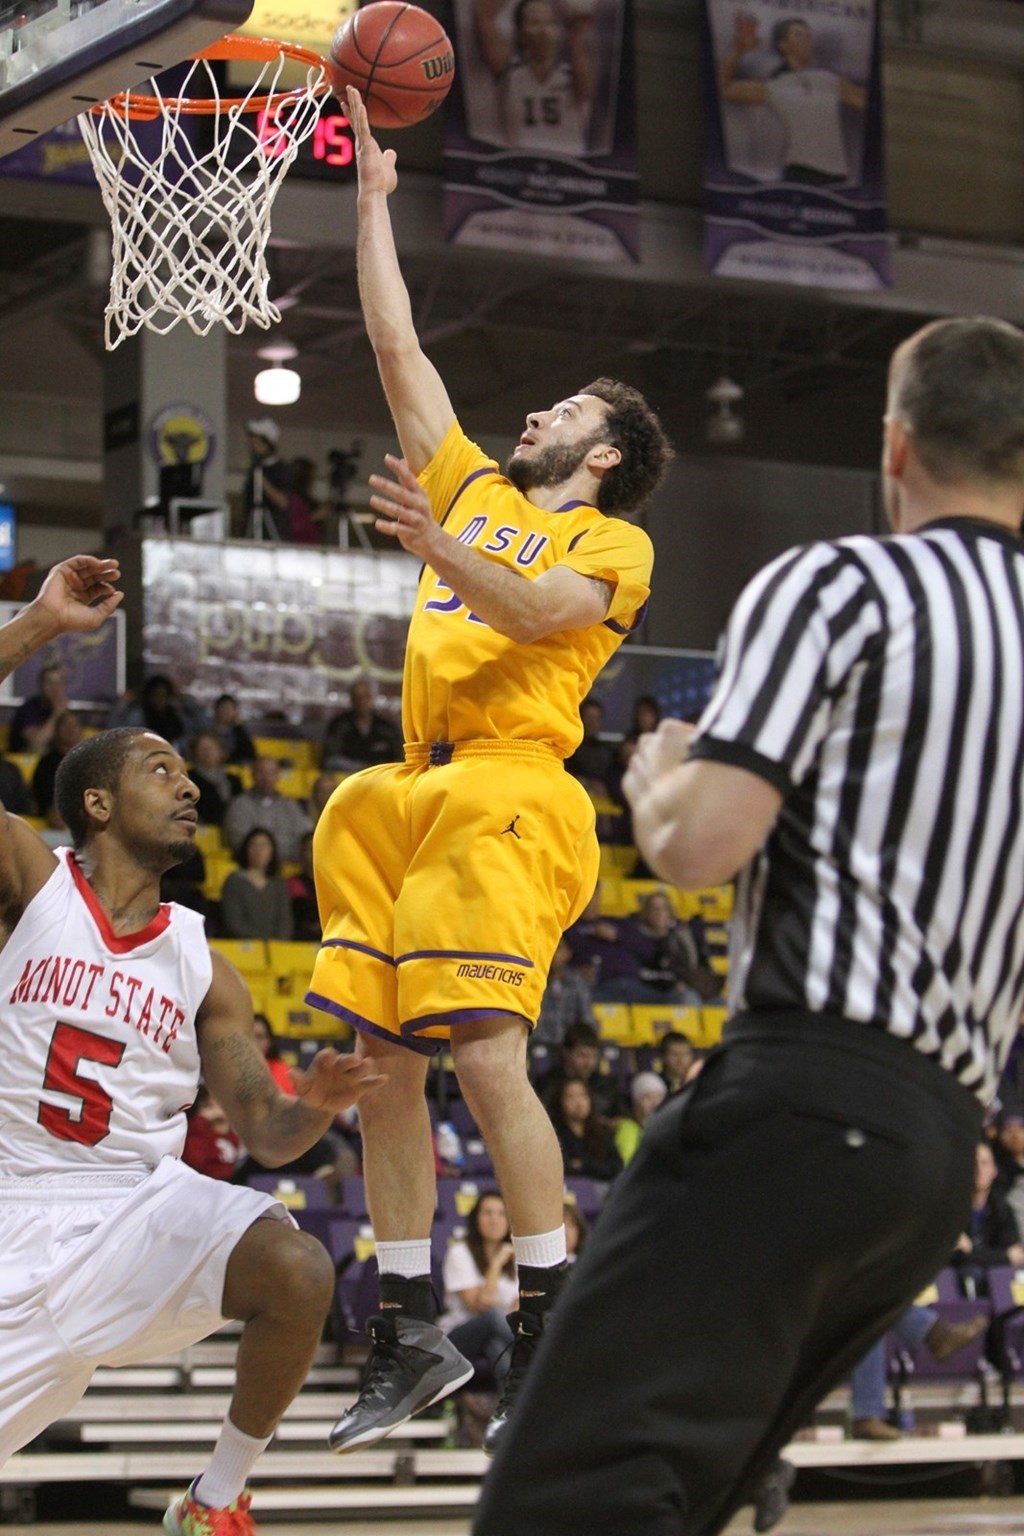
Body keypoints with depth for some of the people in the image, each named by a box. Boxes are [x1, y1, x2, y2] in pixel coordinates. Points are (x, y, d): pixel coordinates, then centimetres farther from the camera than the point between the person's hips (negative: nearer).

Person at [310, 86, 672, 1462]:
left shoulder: (614, 543, 6)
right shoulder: (480, 494, 25)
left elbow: (535, 613, -14)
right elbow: (397, 348, 25)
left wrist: (437, 550, -31)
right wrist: (372, 191, 23)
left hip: (509, 798, -7)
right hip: (409, 801, 7)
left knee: (486, 1059, -16)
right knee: (385, 1064, 3)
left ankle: (551, 1340, -11)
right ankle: (411, 1338, 9)